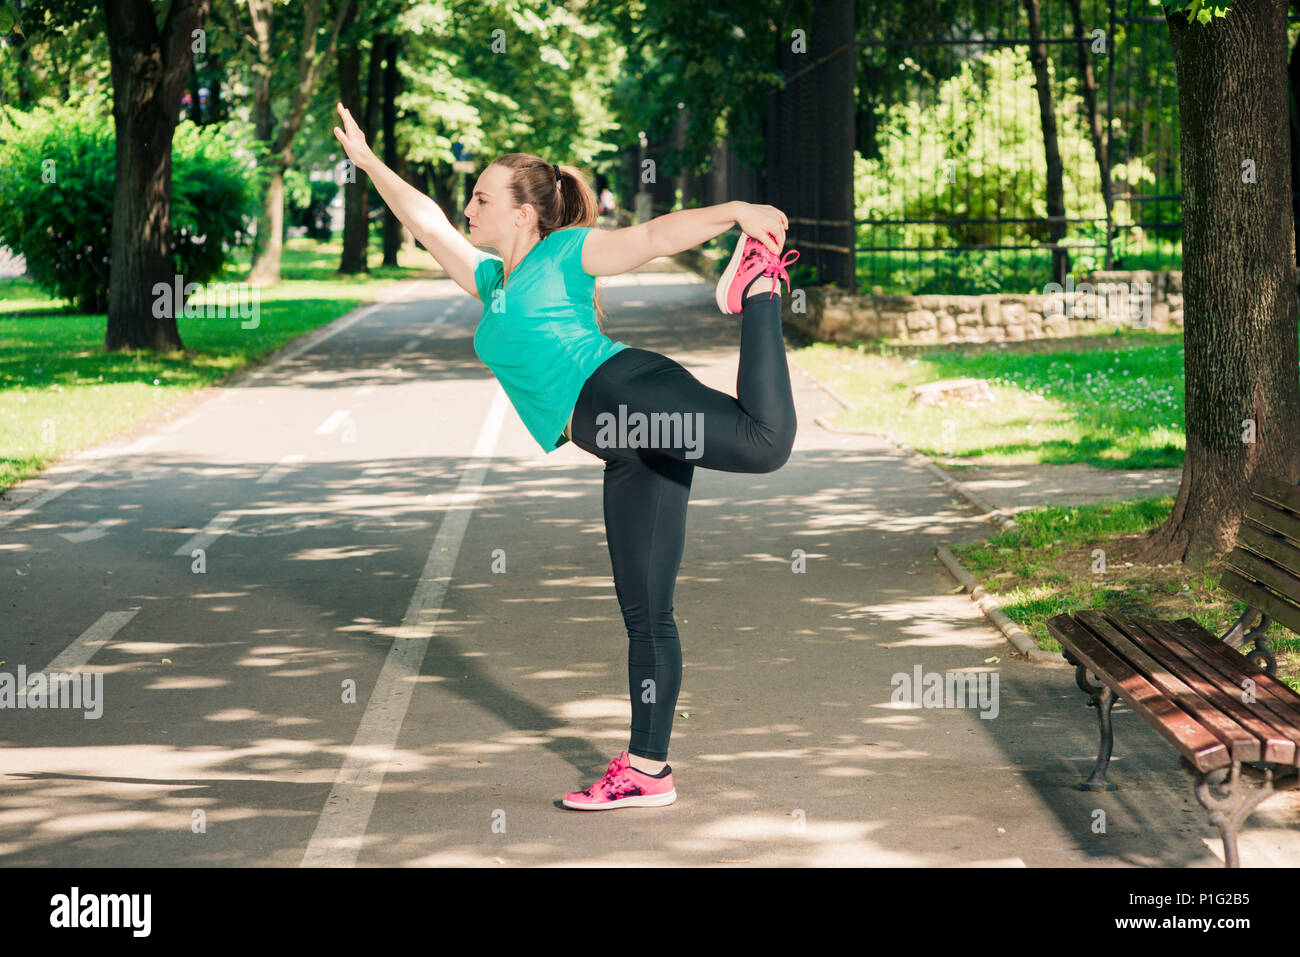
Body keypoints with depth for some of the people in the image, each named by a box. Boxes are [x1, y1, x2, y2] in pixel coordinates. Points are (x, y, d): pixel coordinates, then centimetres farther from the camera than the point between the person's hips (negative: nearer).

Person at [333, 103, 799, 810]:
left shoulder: (564, 254, 8)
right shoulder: (492, 281, 30)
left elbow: (658, 235, -3)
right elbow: (425, 221, 39)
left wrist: (733, 212, -16)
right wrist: (366, 160, 43)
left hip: (627, 389, -7)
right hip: (629, 450, 7)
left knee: (765, 441, -34)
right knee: (644, 613, 5)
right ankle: (647, 772, 6)